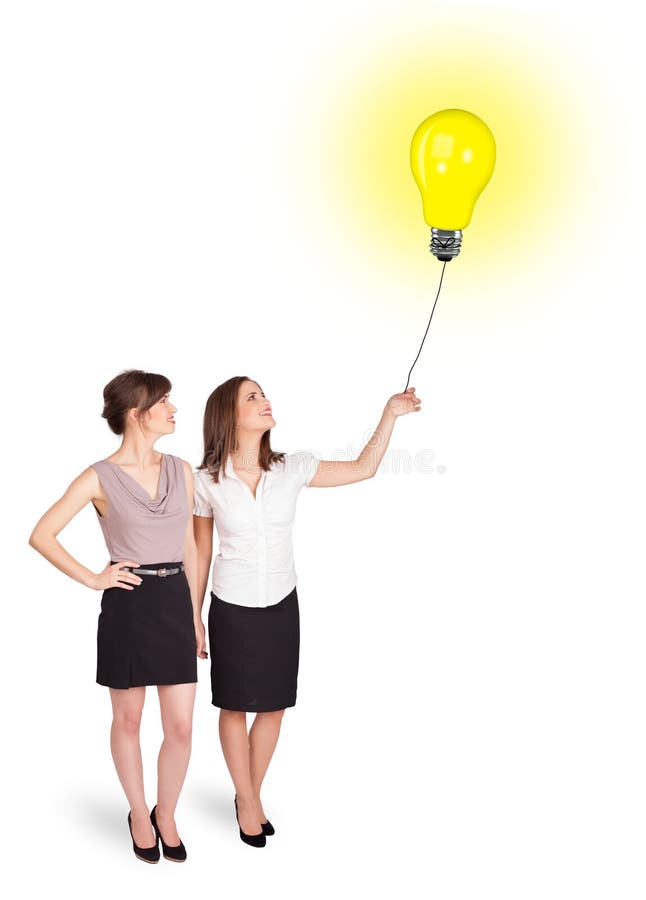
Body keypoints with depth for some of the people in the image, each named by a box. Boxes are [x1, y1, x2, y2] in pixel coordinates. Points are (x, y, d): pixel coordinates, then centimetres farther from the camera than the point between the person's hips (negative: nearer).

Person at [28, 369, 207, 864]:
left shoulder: (181, 470, 6)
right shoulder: (100, 478, -7)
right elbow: (41, 535, -4)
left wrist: (196, 615, 13)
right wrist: (92, 578, -6)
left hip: (175, 601, 3)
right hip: (128, 604, -3)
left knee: (181, 726, 4)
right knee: (128, 720, 11)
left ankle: (166, 814, 26)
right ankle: (139, 815, 31)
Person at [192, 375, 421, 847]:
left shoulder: (291, 468, -6)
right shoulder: (207, 481, -10)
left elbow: (363, 468, -2)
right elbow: (202, 553, -1)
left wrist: (391, 414, -12)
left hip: (281, 605, 3)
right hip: (232, 608, -2)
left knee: (273, 706, 11)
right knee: (234, 706, 9)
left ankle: (252, 795, 31)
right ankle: (246, 799, 28)